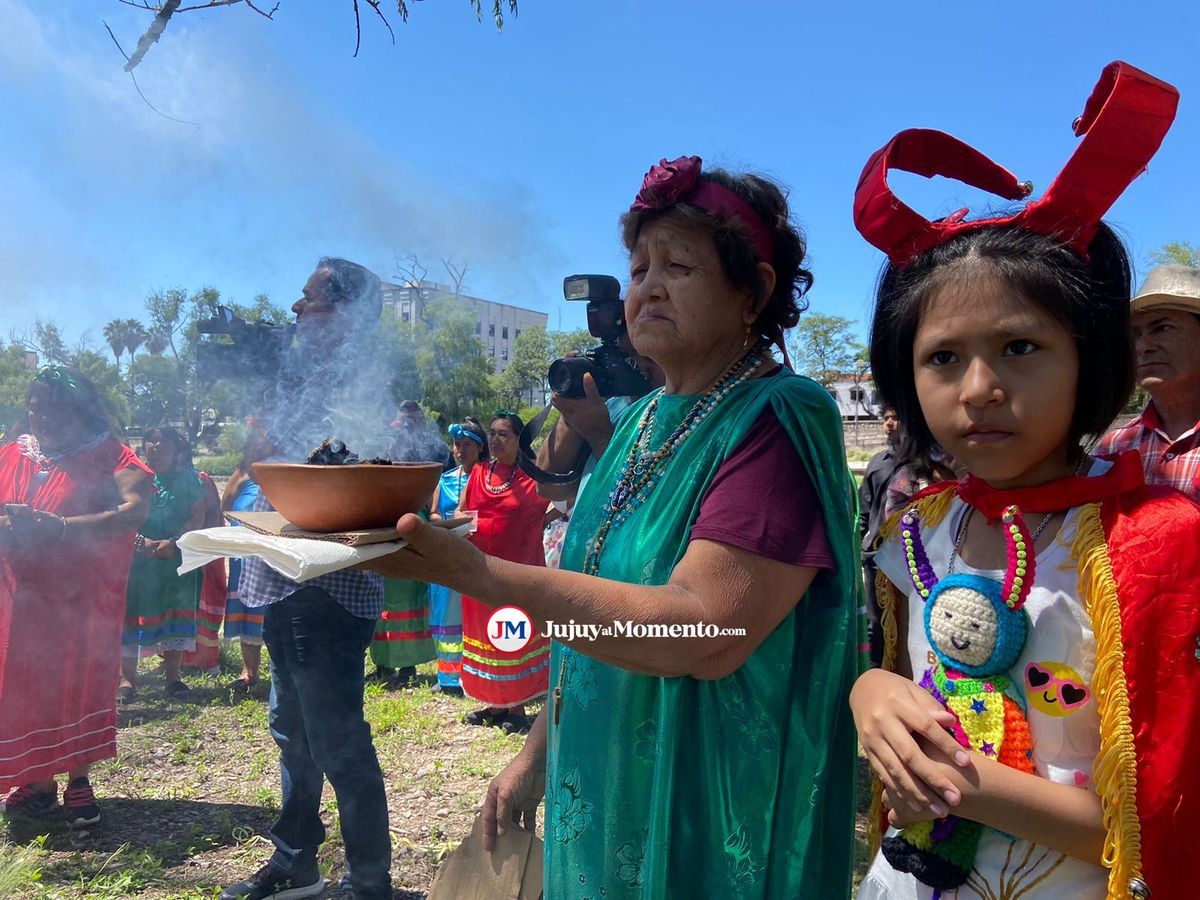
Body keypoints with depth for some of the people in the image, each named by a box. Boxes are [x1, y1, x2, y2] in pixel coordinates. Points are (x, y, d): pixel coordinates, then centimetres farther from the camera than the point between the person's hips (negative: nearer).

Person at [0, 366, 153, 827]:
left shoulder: (109, 458, -7)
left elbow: (133, 511, -22)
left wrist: (60, 527, -30)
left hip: (81, 597, -4)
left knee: (79, 682, 5)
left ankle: (78, 781, 18)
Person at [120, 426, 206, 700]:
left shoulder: (188, 479, 8)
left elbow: (198, 517, 0)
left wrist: (172, 542, -14)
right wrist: (141, 541, -18)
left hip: (177, 557, 0)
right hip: (136, 556, 0)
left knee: (175, 612, 1)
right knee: (131, 611, -1)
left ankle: (172, 677, 9)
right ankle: (128, 679, 7)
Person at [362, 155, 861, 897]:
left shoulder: (774, 426, -18)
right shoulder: (644, 421, 5)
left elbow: (704, 633, -29)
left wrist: (481, 575, -33)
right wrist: (539, 751, 10)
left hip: (713, 821, -6)